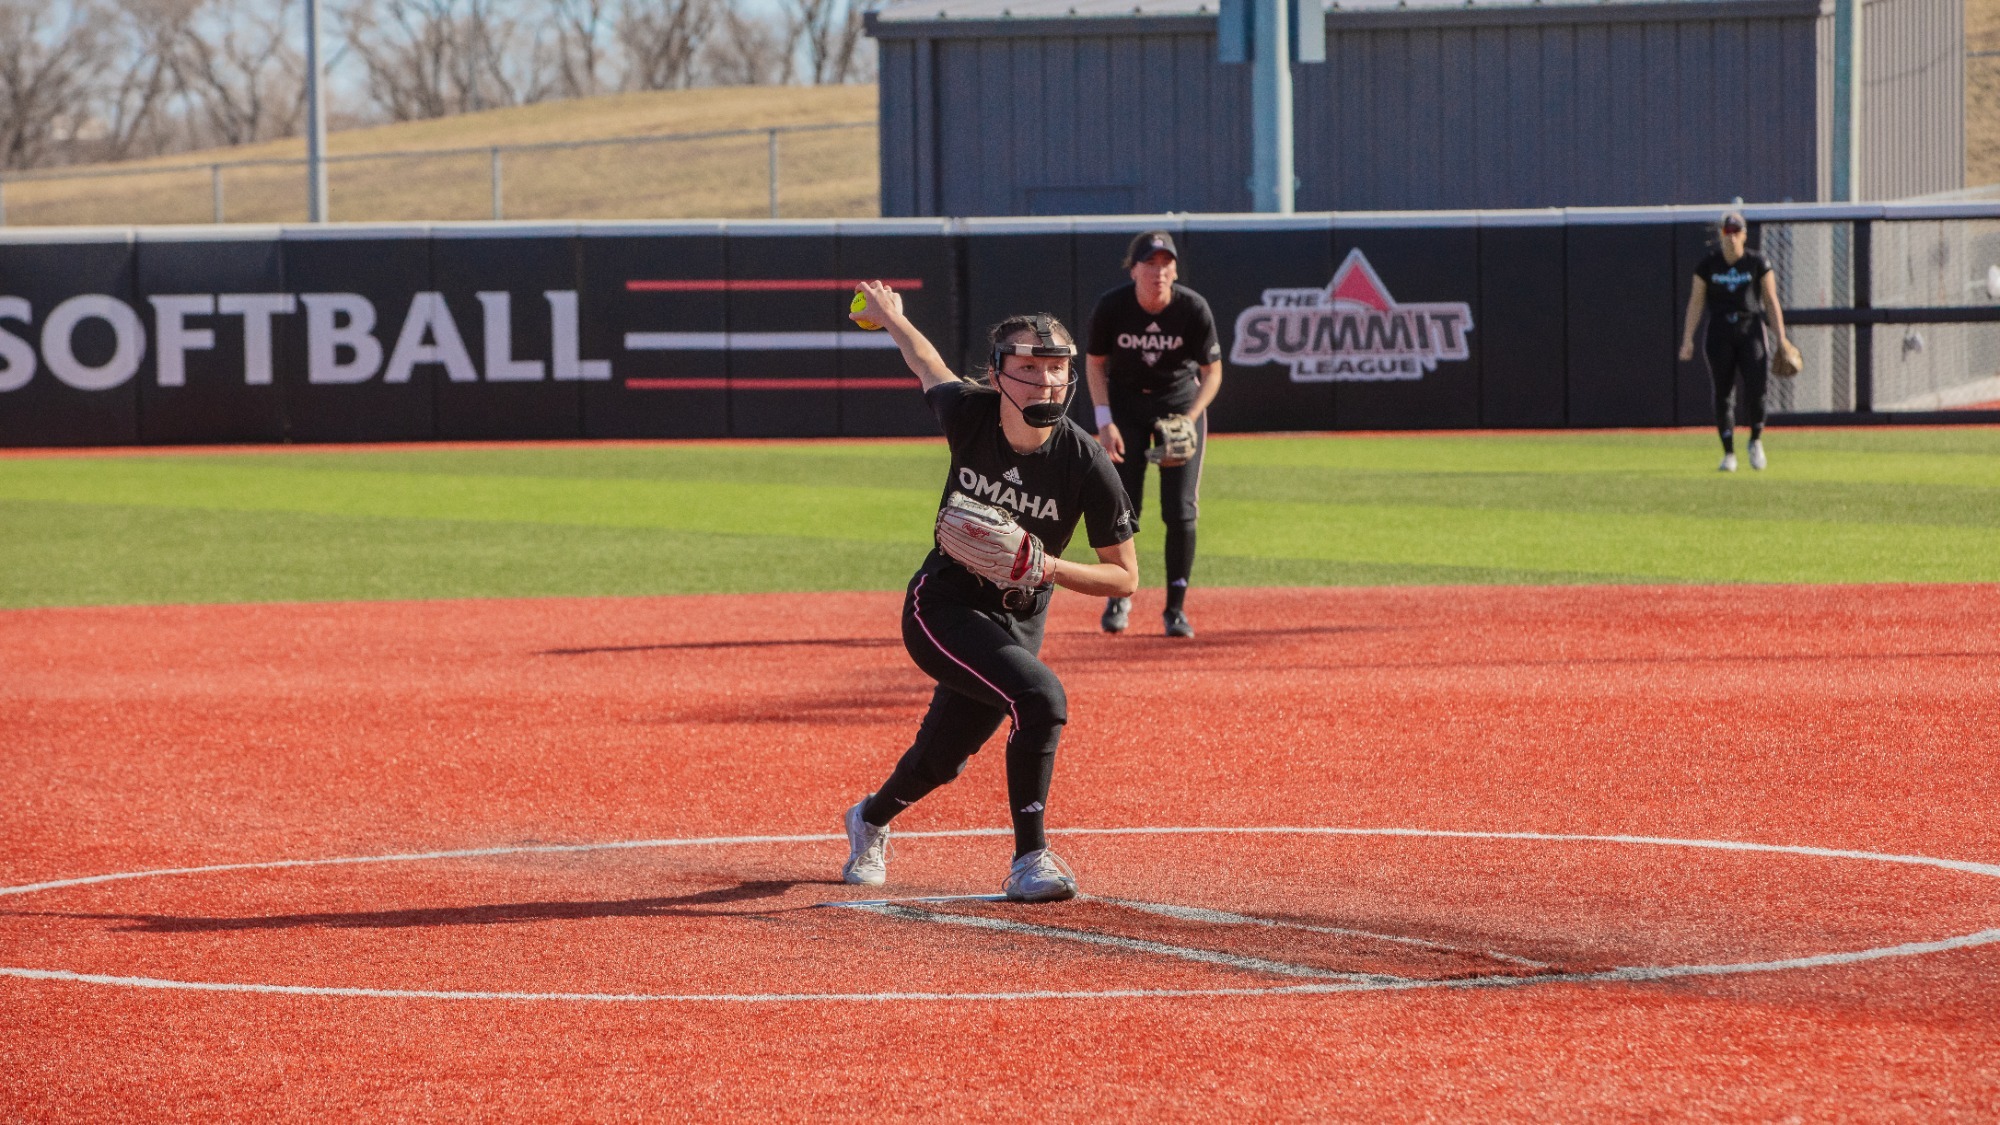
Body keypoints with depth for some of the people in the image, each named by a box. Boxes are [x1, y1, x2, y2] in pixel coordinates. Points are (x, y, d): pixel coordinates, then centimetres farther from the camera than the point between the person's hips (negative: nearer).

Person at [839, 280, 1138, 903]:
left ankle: (871, 820, 49)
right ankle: (1029, 860, -20)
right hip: (942, 608, -2)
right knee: (1040, 695, -27)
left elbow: (1125, 577, -9)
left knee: (942, 757, 15)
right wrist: (890, 316, 27)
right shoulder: (968, 413, -16)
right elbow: (929, 365, 10)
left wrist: (1050, 568, -25)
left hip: (1016, 626, 2)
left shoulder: (1087, 465, -17)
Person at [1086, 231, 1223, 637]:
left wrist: (1187, 421, -24)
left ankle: (1176, 607, 4)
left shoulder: (1194, 309, -21)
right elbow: (1095, 363, -3)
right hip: (1125, 400, 0)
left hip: (1181, 400, 0)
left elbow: (1212, 373, -10)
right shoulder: (1111, 307, -20)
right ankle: (1118, 597, 18)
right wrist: (1105, 421, -13)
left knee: (1180, 510, -7)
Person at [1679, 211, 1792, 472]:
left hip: (1751, 331, -1)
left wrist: (1781, 337, -5)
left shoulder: (1758, 264, 2)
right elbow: (1696, 303, 4)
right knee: (1723, 393, 0)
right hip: (1720, 333, 1)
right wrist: (1688, 338, -3)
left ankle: (1756, 441, 13)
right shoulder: (1707, 265, 4)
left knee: (1755, 389, -12)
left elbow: (1771, 302, 3)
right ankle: (1728, 454, 8)